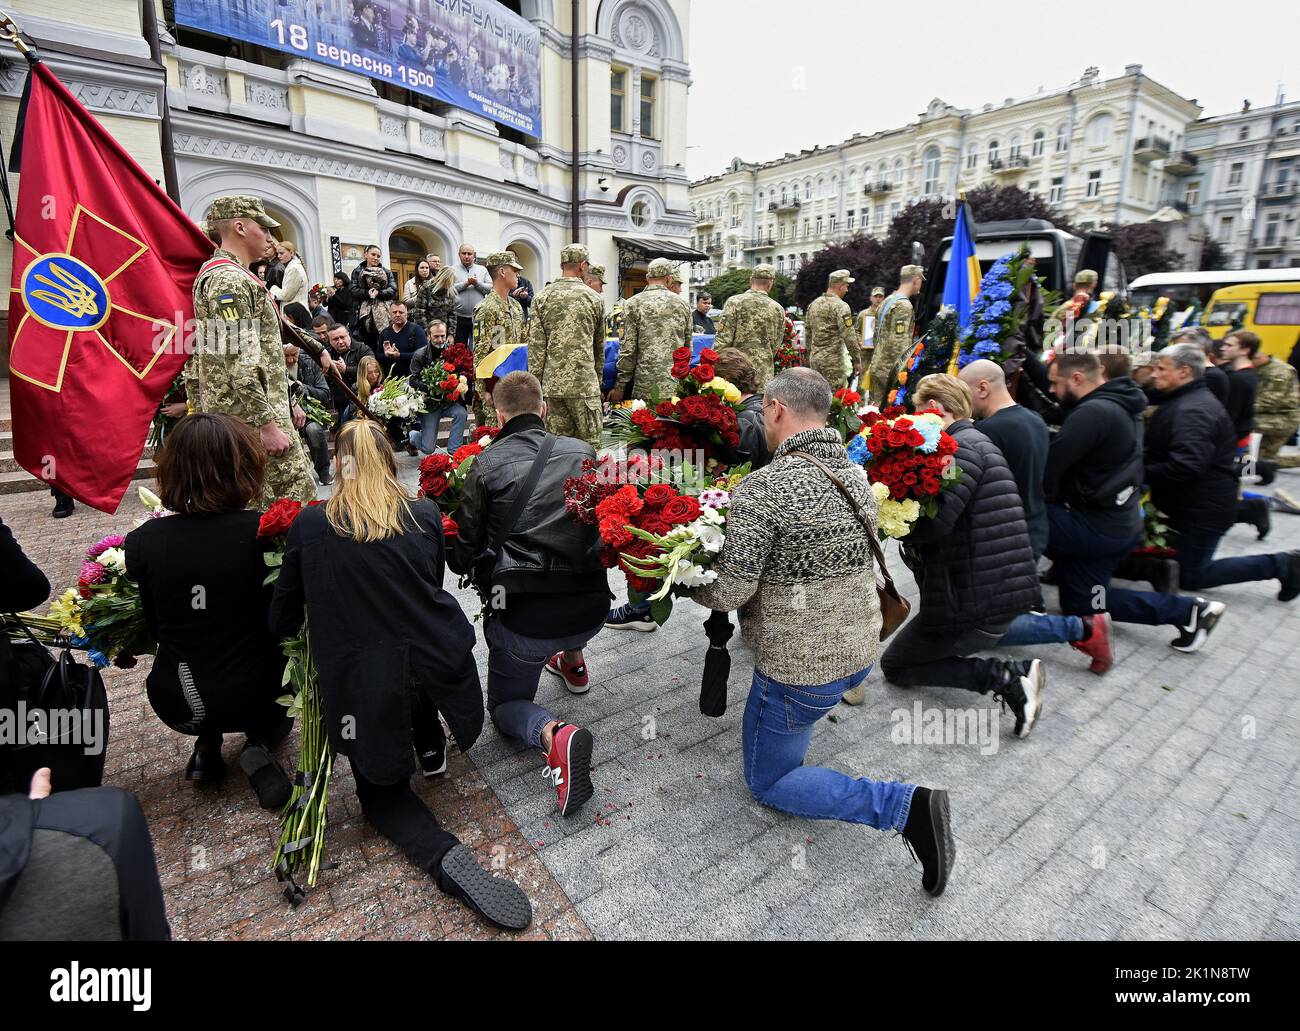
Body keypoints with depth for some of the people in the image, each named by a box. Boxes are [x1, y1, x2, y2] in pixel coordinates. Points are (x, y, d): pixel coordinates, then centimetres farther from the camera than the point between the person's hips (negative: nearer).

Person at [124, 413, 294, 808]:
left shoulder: (142, 541, -11)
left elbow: (155, 628, 2)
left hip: (175, 704, 3)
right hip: (252, 698, -3)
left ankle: (207, 746, 22)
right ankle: (259, 746, 10)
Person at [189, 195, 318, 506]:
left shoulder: (210, 274, 21)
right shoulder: (231, 280, -13)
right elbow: (238, 364, -22)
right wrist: (268, 424, -23)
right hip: (251, 417, -11)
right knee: (299, 498, -10)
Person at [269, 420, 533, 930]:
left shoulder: (309, 525, -2)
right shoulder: (426, 515, 2)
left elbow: (282, 622, 6)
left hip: (363, 685, -2)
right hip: (441, 667, 2)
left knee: (382, 791, 22)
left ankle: (443, 854, -6)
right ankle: (430, 747, 40)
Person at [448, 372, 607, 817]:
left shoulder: (487, 464, -6)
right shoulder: (583, 451, 2)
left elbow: (463, 557, -2)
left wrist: (465, 560, 21)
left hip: (523, 617, -4)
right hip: (590, 608, 4)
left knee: (506, 705, 20)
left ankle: (555, 734, -11)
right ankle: (572, 662, 46)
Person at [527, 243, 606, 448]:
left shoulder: (541, 297, 4)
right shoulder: (594, 299, 3)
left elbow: (535, 346, 1)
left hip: (551, 384, 2)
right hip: (584, 383, -2)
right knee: (589, 446, 3)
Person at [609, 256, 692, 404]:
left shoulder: (633, 303, -1)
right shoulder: (682, 304, 9)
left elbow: (628, 349, -5)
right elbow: (687, 346, 15)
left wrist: (619, 387, 1)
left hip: (646, 386, -3)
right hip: (677, 386, 3)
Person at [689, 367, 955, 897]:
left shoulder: (762, 488, -24)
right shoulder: (857, 475, 0)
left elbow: (728, 593, -23)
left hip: (800, 670, -8)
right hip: (860, 652, 8)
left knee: (768, 782, 14)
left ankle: (904, 806, -4)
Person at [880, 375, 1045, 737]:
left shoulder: (963, 446, -16)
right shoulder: (979, 442, 16)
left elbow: (935, 521, -28)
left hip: (975, 602, -10)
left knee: (895, 666, 8)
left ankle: (1003, 676, -3)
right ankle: (1012, 675, 15)